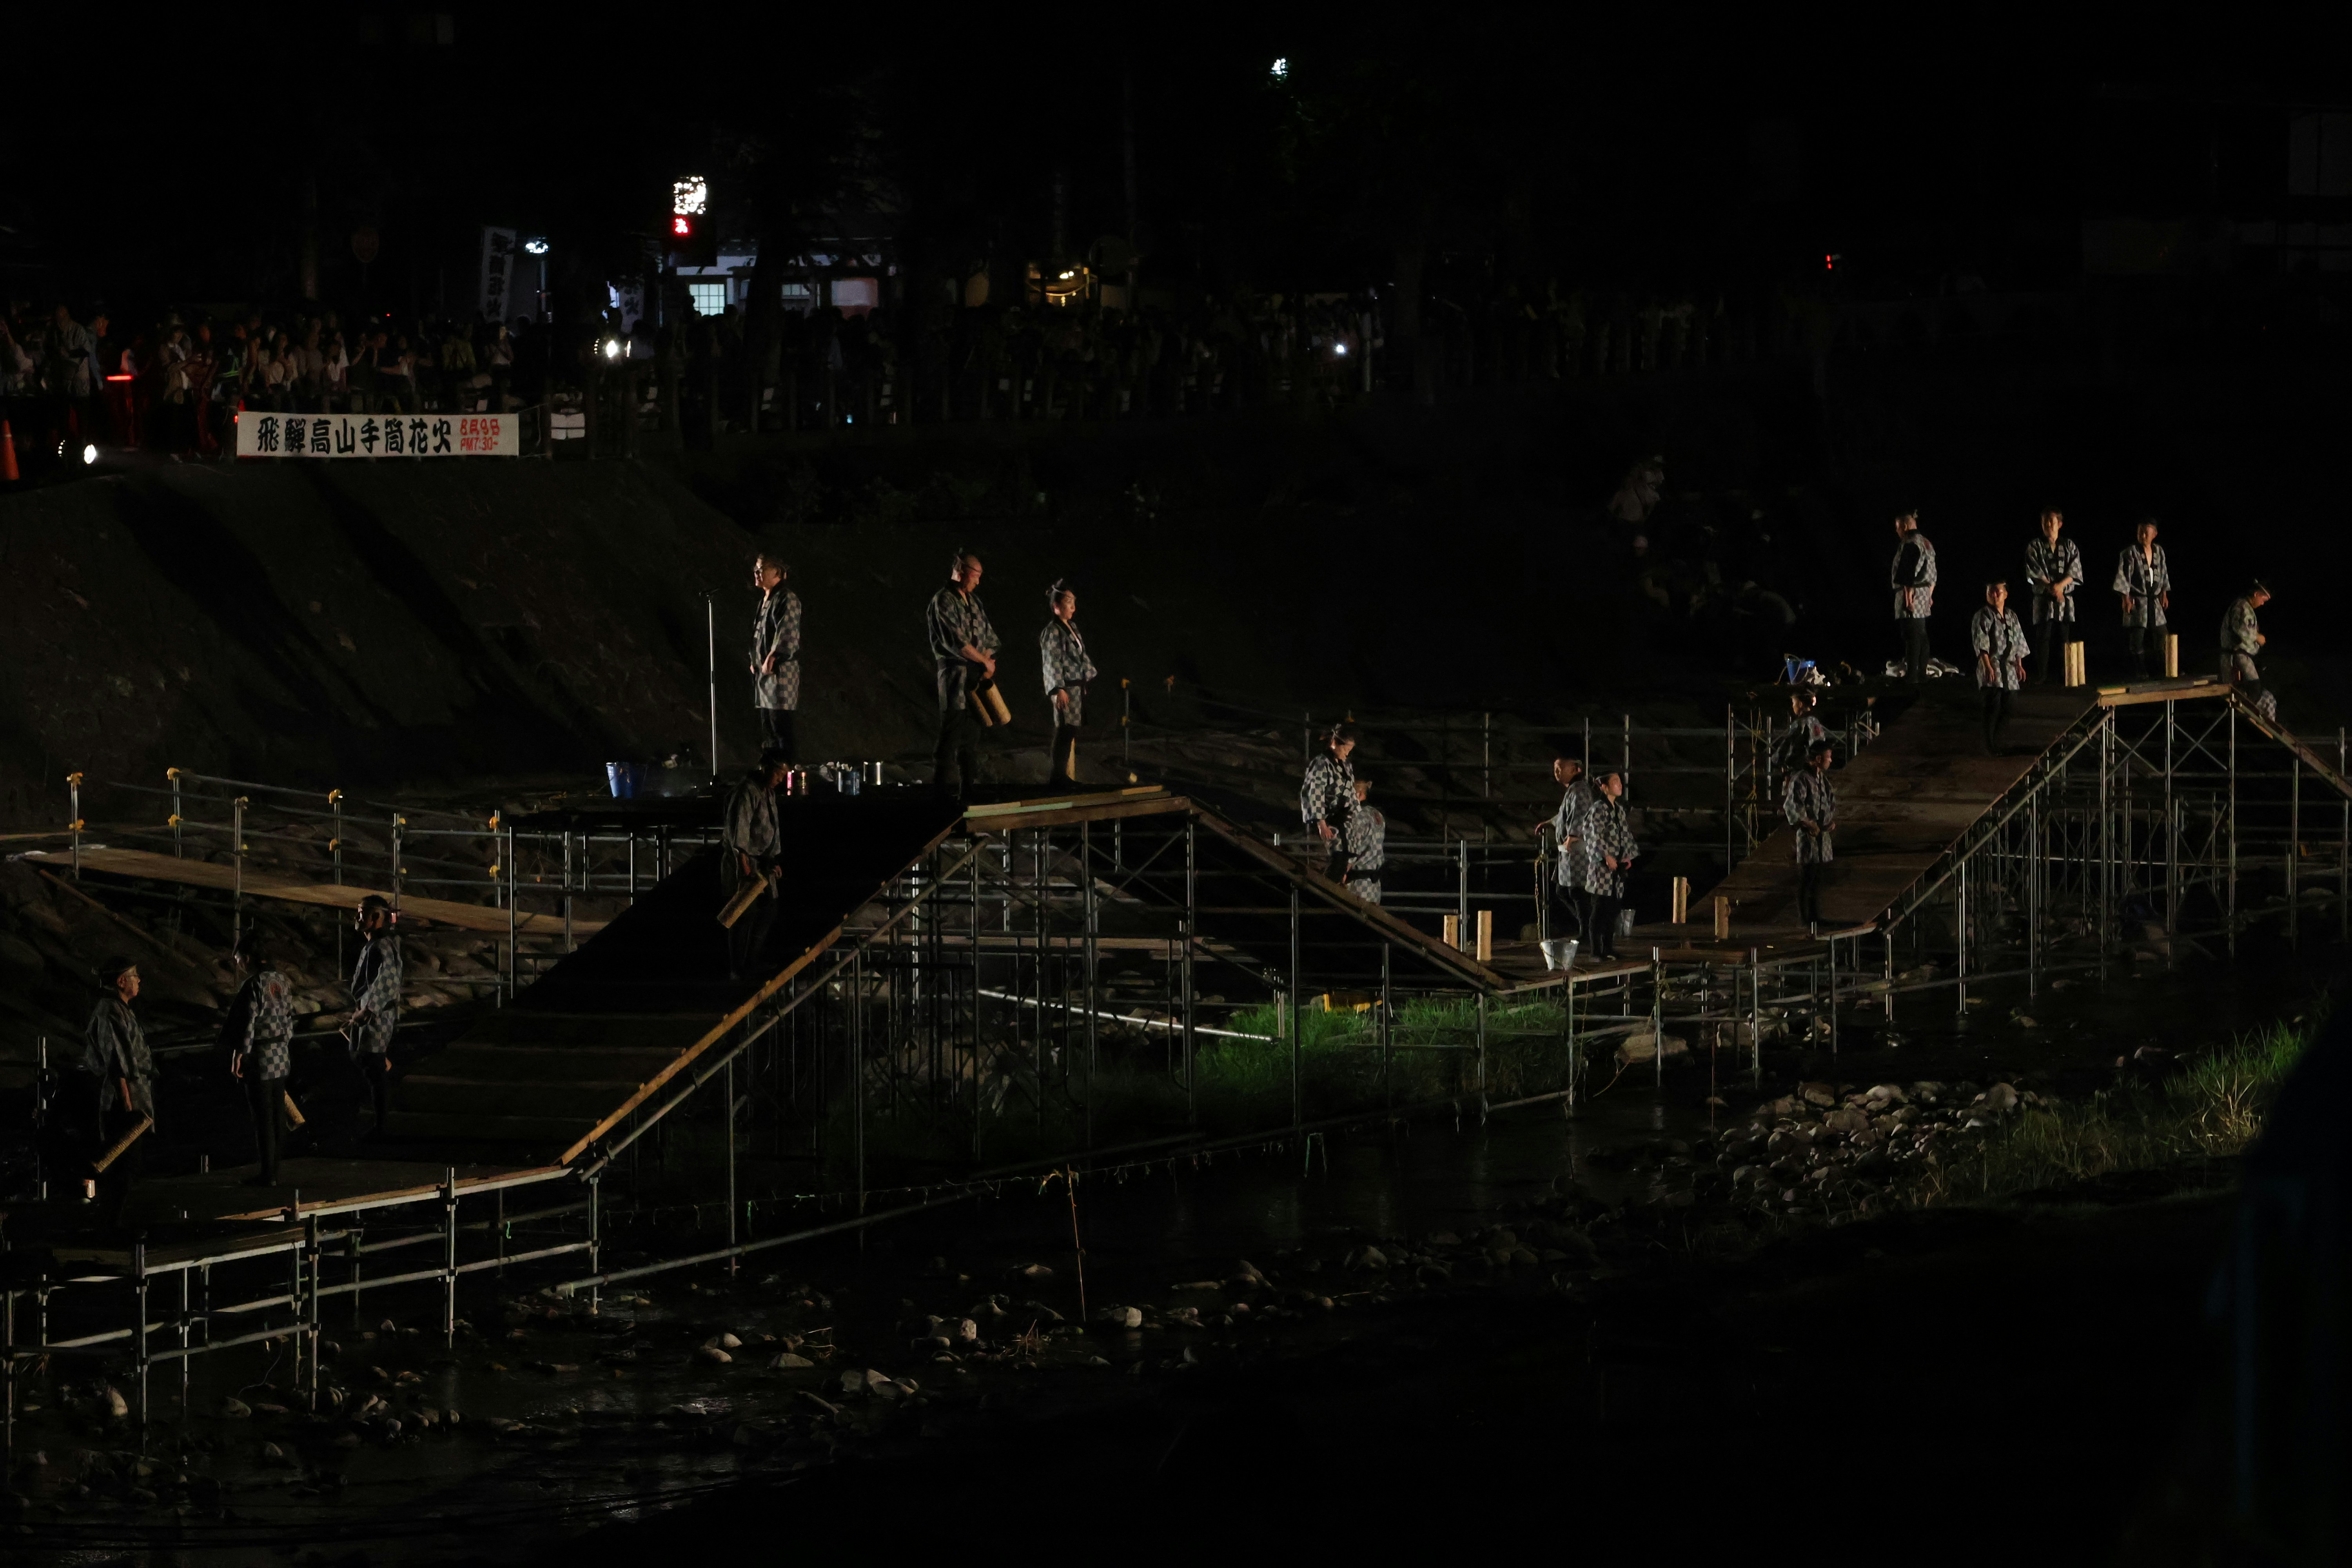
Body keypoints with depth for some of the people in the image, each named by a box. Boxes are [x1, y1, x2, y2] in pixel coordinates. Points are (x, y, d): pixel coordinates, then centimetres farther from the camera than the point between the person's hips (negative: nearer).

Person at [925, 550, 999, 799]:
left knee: (972, 735, 10)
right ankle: (946, 793, -11)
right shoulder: (944, 601, -8)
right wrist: (985, 662, -7)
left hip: (977, 677, 8)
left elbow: (989, 636, 17)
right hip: (955, 675, -8)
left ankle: (971, 786, 14)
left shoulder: (974, 601, 17)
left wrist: (988, 662, -2)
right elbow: (956, 642, -16)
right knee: (952, 734, -10)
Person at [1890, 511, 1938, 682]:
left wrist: (1908, 593, -21)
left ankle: (1911, 675, -14)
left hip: (1911, 593, -10)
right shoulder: (1926, 544, 17)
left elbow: (1909, 572, -20)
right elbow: (1933, 573, 21)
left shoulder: (1909, 544, -12)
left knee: (1912, 637, -11)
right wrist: (1930, 594, 25)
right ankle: (1922, 673, 14)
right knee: (1921, 636, 12)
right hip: (1925, 595, 10)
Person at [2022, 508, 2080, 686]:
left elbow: (2074, 571, 0)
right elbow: (2035, 571, -5)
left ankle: (2062, 674, 3)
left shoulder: (2069, 546, 11)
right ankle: (2042, 676, -5)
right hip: (2043, 598, -2)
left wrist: (2060, 585, -17)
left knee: (2064, 637, -1)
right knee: (2043, 638, -6)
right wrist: (2052, 588, -16)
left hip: (2065, 599, 2)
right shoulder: (2035, 547, 6)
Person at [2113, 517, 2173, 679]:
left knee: (2161, 635, 5)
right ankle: (2141, 671, -1)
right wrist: (2126, 599, -15)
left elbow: (2163, 575, 18)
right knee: (2137, 637, -6)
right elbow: (2123, 576, -10)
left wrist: (2164, 594, 14)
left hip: (2154, 600, 5)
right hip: (2137, 600, -5)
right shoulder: (2130, 552, -8)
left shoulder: (2159, 551, 8)